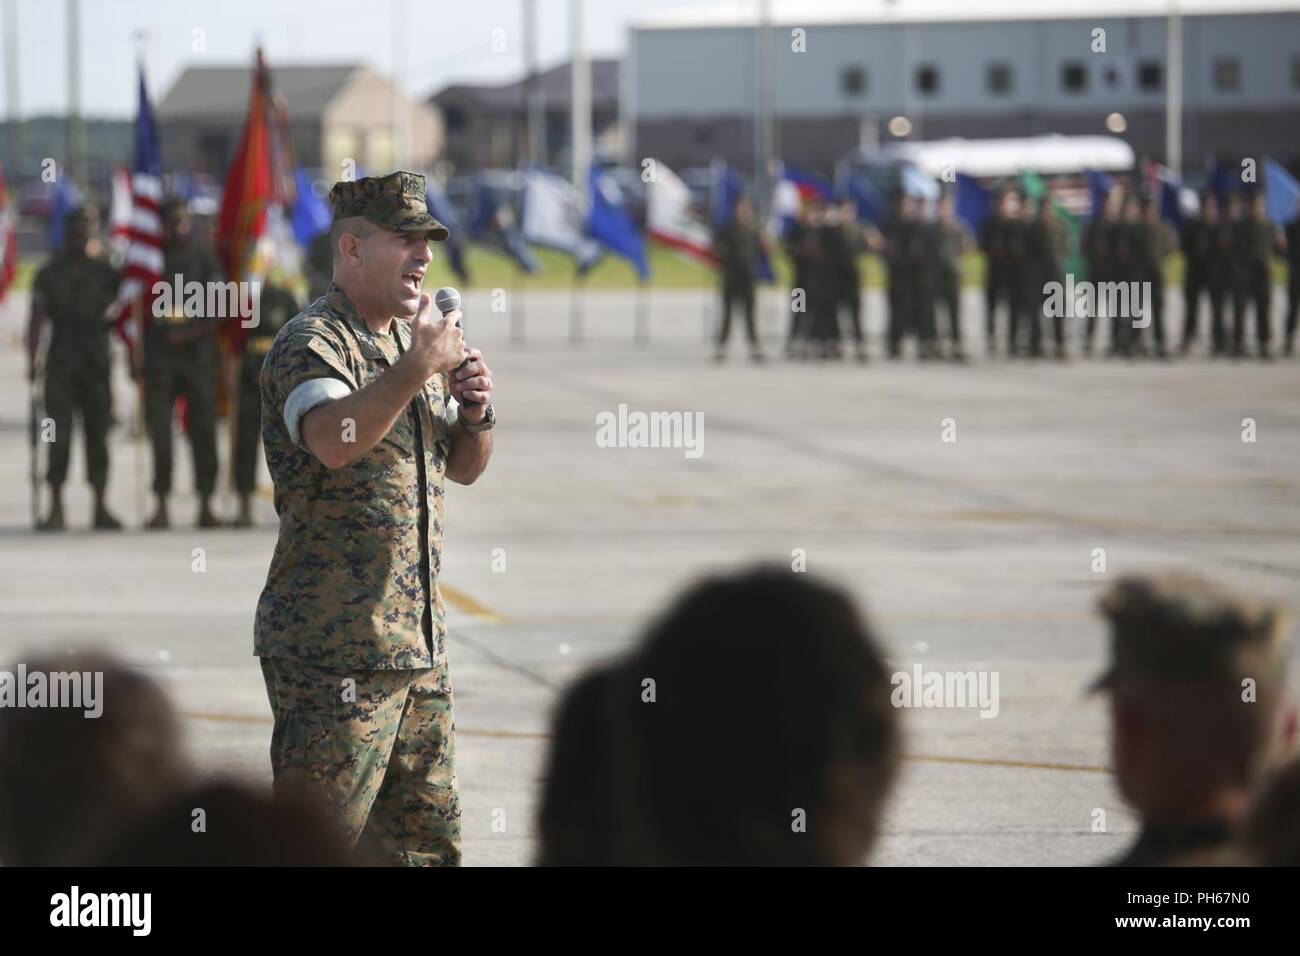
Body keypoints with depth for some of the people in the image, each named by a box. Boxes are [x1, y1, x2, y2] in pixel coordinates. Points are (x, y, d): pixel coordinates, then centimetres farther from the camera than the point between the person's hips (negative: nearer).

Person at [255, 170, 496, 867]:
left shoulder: (410, 340, 17)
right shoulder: (312, 343, -11)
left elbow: (463, 469, 24)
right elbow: (334, 439, -31)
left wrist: (476, 411, 4)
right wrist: (417, 367, -31)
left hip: (418, 650, 9)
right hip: (333, 647, -9)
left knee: (430, 843, 11)